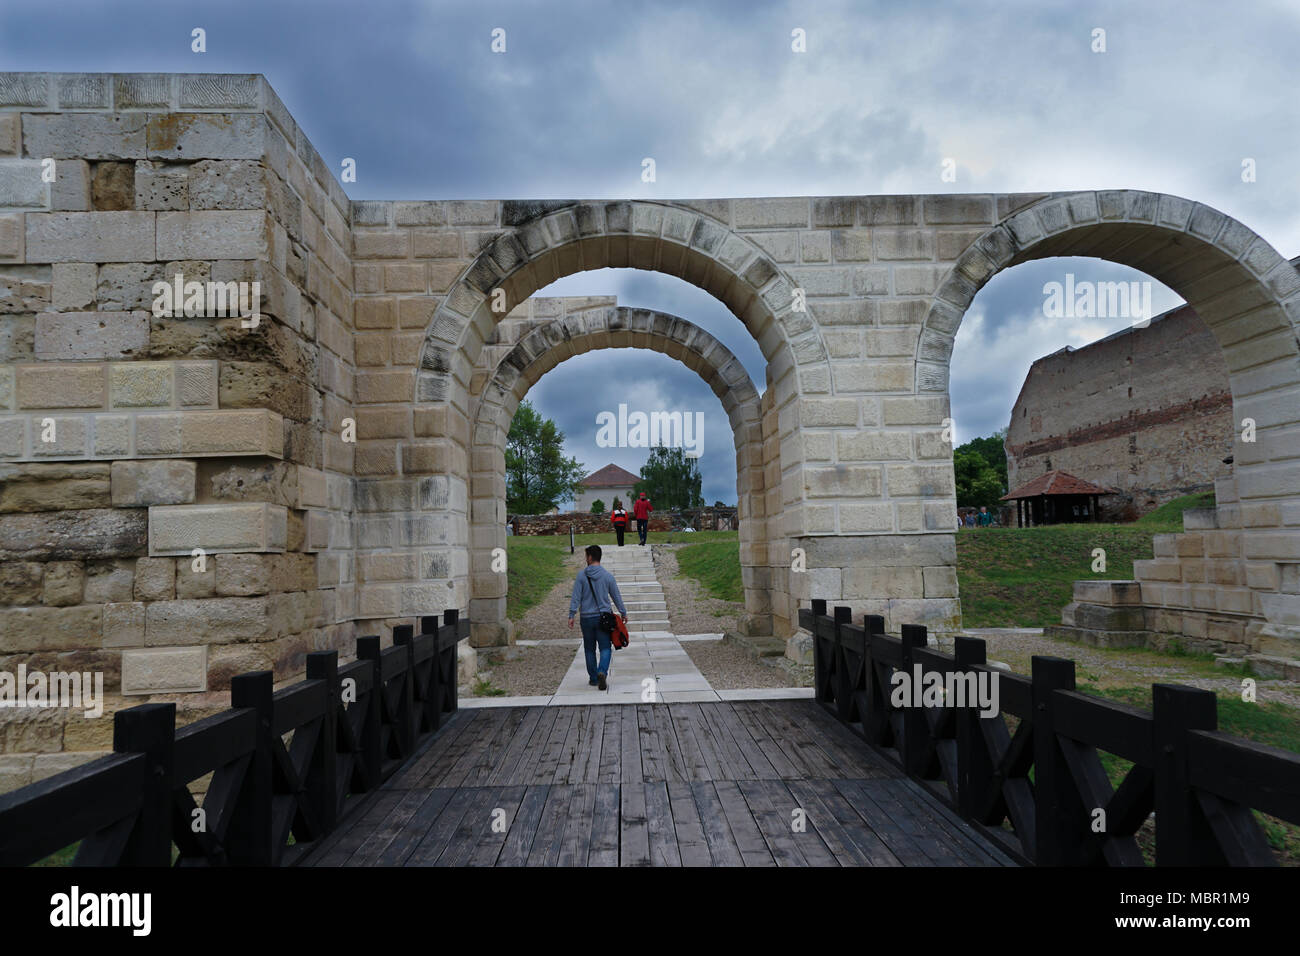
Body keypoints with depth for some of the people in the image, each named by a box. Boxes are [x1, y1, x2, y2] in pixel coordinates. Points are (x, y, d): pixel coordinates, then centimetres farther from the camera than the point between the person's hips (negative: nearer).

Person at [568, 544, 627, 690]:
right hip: (603, 617, 0)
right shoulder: (608, 576, -2)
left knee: (590, 649, 12)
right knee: (605, 648, 2)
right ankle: (602, 671, -22)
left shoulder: (581, 575, -4)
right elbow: (616, 597, 6)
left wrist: (571, 615, -3)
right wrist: (623, 613, 17)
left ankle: (593, 679, 18)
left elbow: (576, 597, -7)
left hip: (586, 618, 0)